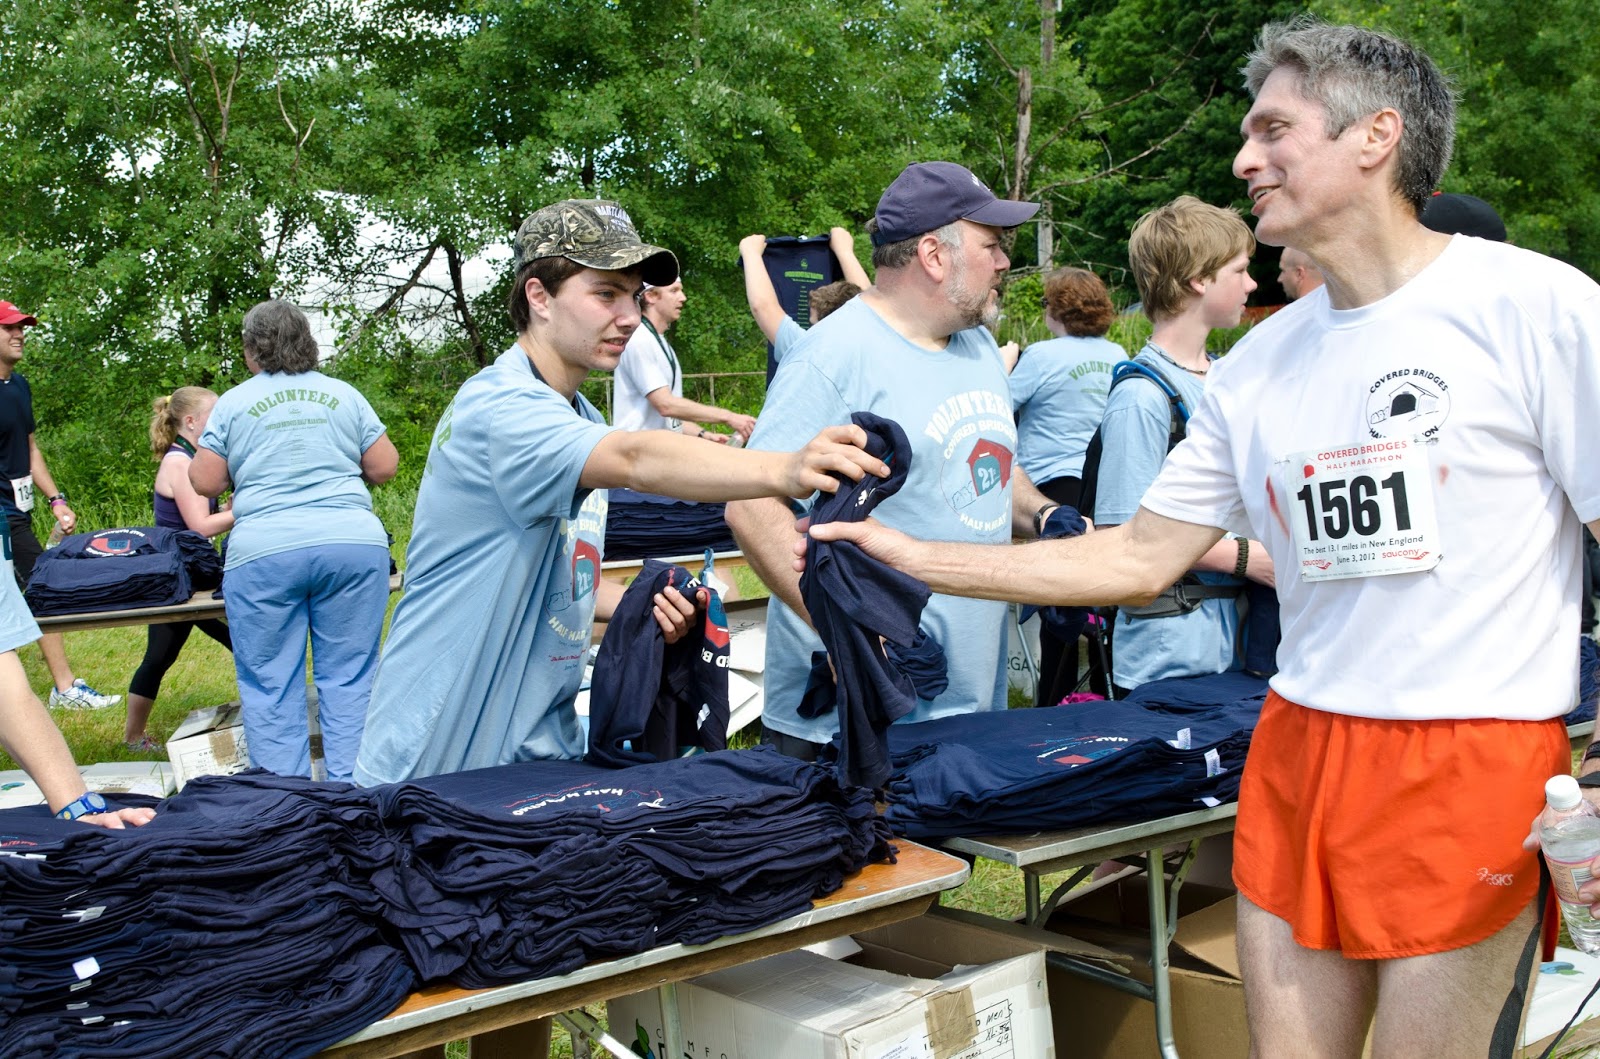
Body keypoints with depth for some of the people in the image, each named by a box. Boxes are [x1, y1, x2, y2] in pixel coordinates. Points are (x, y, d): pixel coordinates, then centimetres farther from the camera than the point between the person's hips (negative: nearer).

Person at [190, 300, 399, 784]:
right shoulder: (345, 394, 11)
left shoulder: (232, 403, 7)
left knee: (270, 683, 6)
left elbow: (205, 483, 6)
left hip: (264, 552, -1)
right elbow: (385, 467, 10)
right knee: (349, 676, 6)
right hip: (354, 544, 2)